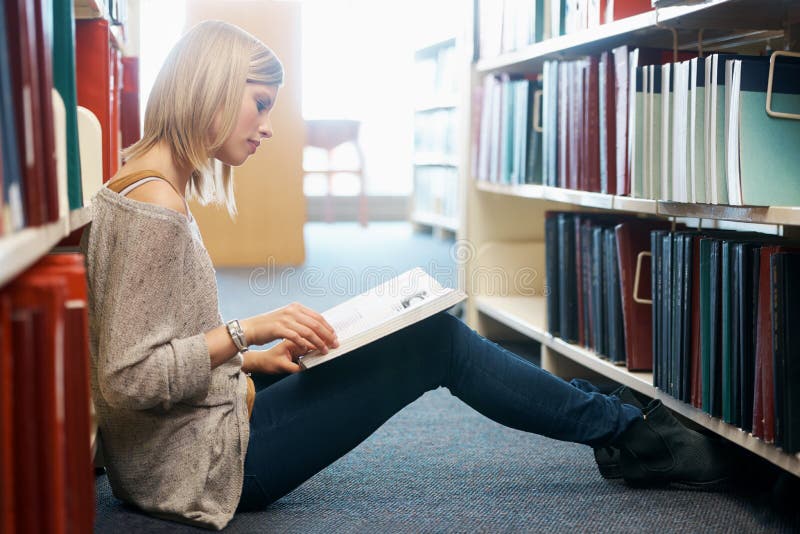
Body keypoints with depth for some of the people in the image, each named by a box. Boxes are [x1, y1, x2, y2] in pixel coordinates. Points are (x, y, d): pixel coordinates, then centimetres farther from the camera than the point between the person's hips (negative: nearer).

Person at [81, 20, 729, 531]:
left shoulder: (137, 189, 10)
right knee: (435, 341, -7)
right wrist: (246, 332, -25)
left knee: (427, 334, 12)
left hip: (189, 450, 10)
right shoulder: (157, 209, -21)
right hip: (208, 466, -10)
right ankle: (625, 433, 10)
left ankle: (616, 424, 22)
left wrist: (253, 358, 5)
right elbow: (129, 379, -25)